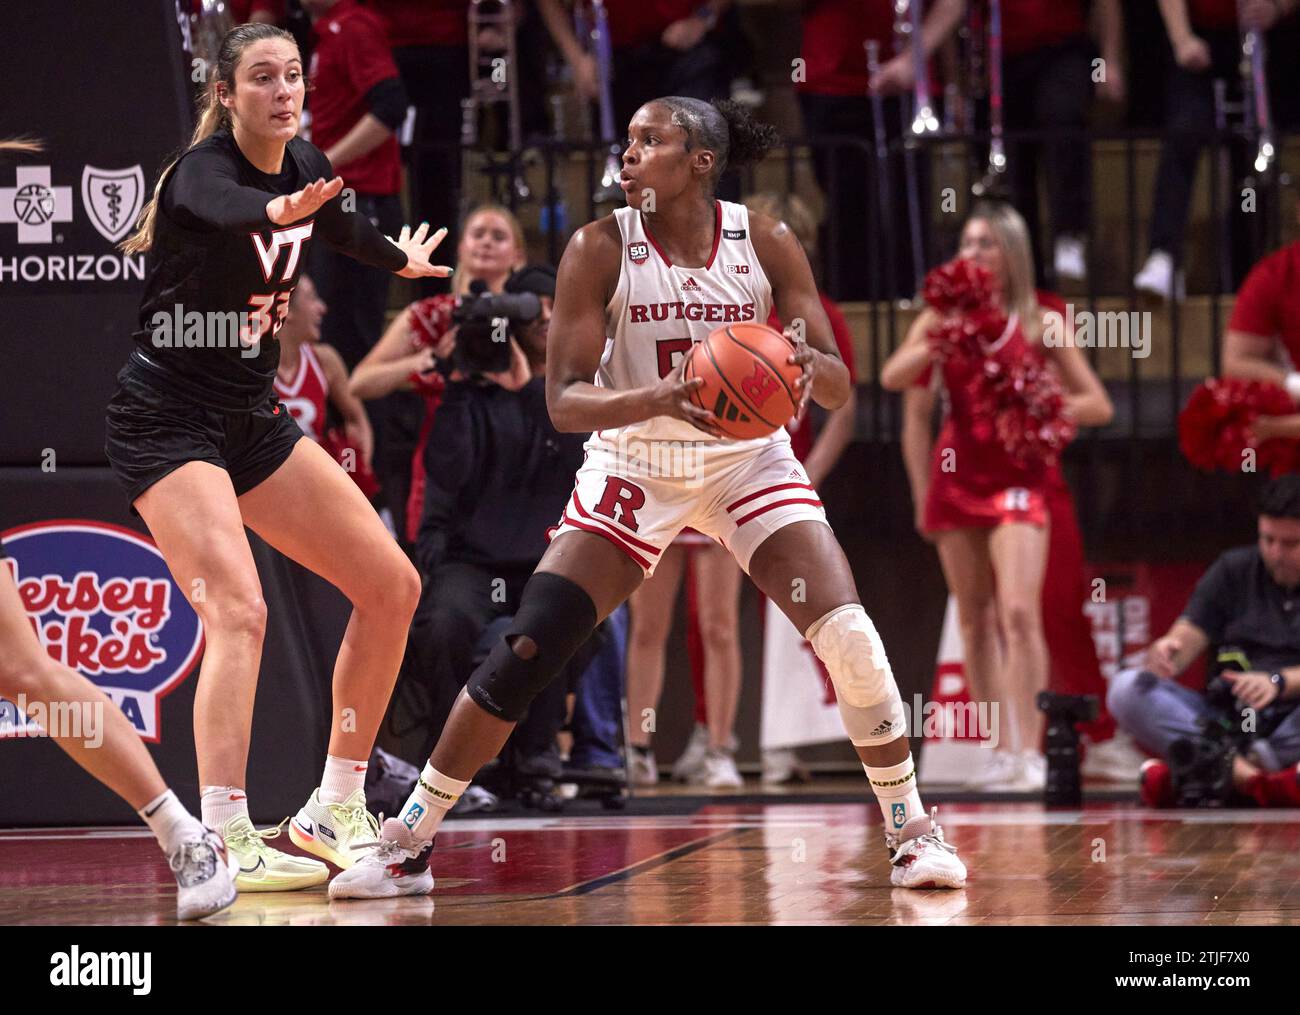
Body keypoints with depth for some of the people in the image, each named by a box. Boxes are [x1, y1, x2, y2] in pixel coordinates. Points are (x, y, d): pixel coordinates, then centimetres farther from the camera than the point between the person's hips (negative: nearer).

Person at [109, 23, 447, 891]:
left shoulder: (306, 167, 4)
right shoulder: (202, 170, -18)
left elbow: (339, 227, 29)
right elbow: (220, 212, -45)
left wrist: (404, 259, 49)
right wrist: (278, 212, -68)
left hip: (252, 419, 8)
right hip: (168, 420, -8)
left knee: (392, 586, 4)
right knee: (239, 610, -26)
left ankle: (333, 812, 13)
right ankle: (227, 843, -29)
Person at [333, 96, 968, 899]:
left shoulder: (766, 243, -10)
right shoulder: (602, 249, -13)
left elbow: (839, 388, -10)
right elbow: (565, 402, -18)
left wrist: (809, 367, -34)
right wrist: (663, 398, -36)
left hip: (747, 462, 1)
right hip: (634, 470, 0)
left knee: (849, 637, -17)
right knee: (523, 656, -10)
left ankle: (913, 833, 0)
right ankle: (406, 846, 1)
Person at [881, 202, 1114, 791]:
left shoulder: (1040, 324, 1)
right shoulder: (941, 317, 7)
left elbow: (1098, 405, 1)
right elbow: (893, 377, -7)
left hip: (1018, 481, -3)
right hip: (957, 476, 3)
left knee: (1019, 612, -17)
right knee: (974, 620, 5)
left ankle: (1031, 751, -18)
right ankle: (1002, 750, 11)